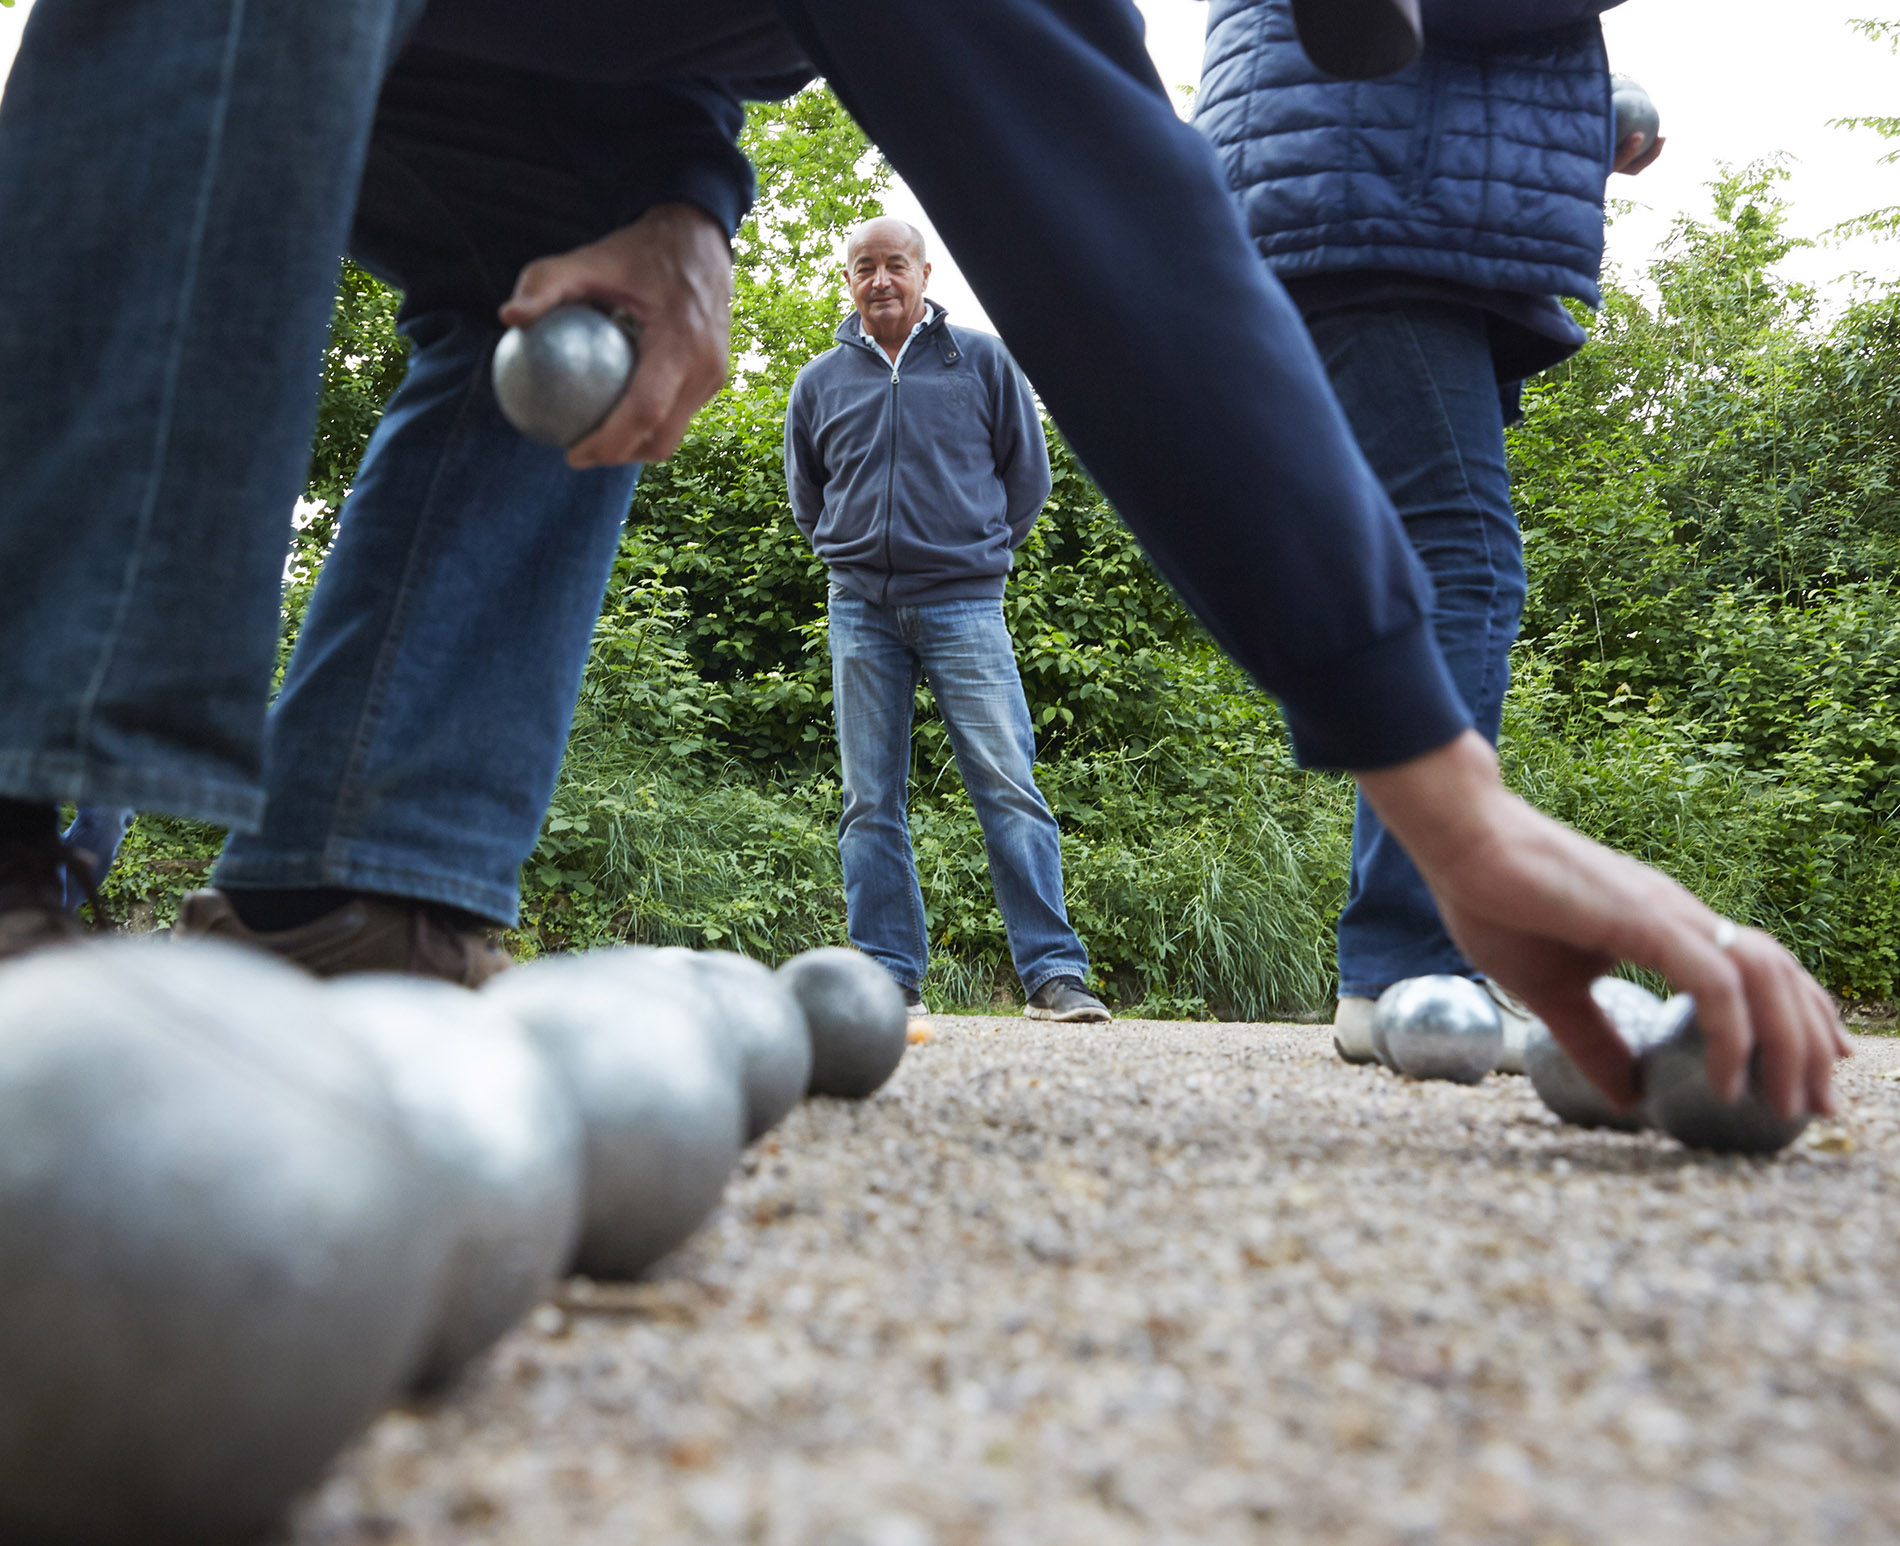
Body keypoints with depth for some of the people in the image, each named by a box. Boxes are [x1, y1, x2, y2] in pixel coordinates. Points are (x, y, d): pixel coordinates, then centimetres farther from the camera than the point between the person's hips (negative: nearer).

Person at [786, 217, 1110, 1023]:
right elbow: (805, 494, 25)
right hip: (860, 611, 3)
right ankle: (889, 973, 6)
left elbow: (1028, 475, 13)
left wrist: (977, 554, 11)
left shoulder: (983, 361, 8)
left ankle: (1053, 972, -8)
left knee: (1009, 787, -9)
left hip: (963, 604, -2)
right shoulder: (819, 383, 13)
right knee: (871, 800, 1)